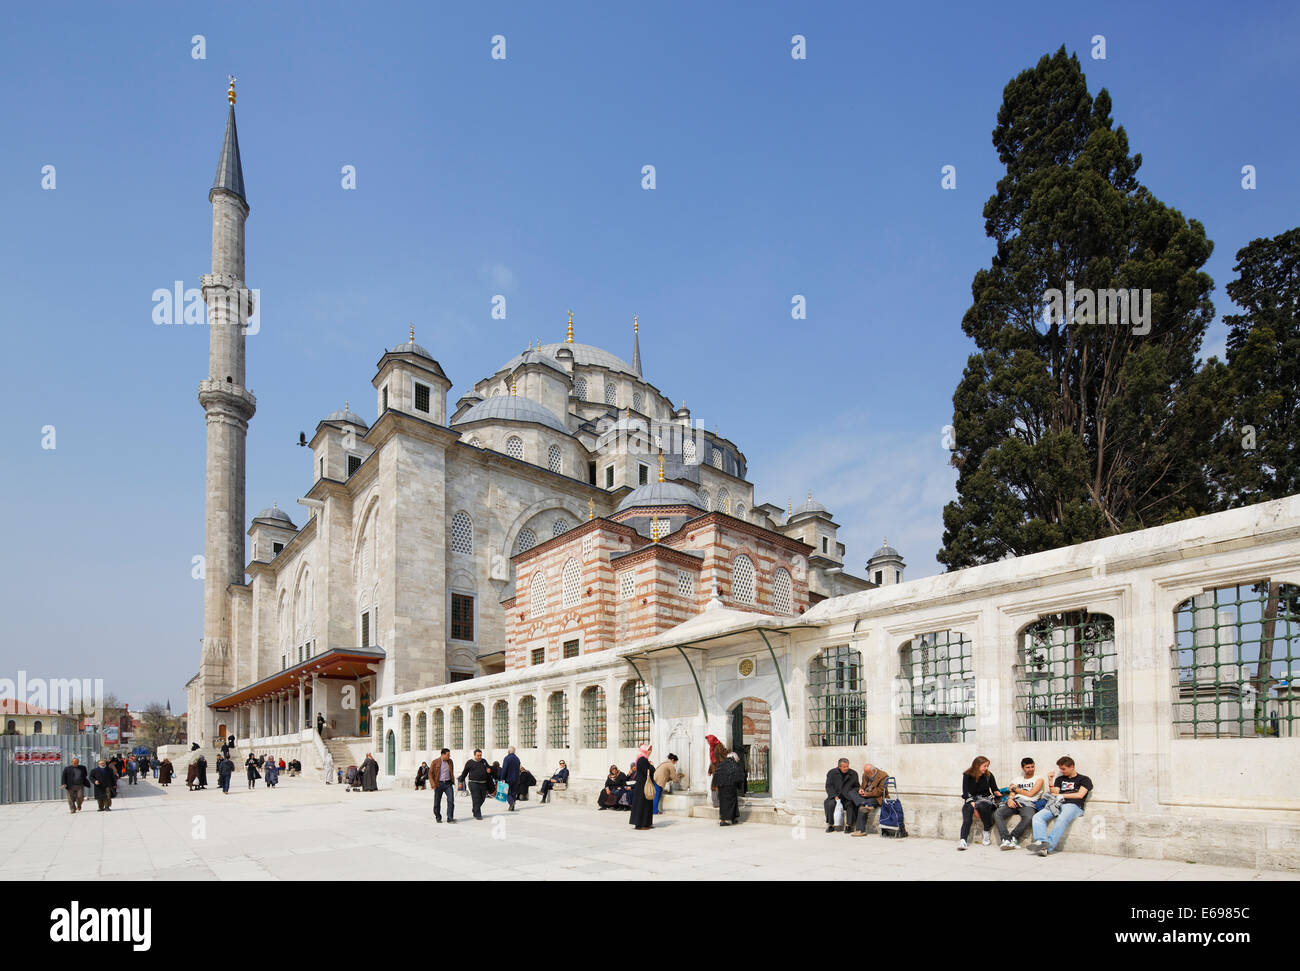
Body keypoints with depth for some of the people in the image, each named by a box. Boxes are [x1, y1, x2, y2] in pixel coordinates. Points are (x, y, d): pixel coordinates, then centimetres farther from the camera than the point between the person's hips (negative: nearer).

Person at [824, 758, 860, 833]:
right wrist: (834, 796, -14)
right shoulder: (832, 773, 4)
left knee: (851, 804, -32)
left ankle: (849, 825, -22)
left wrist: (852, 794, -9)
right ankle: (830, 825, -14)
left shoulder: (853, 774, 7)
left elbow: (856, 787, 13)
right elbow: (829, 786, 1)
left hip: (847, 797, 0)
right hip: (835, 795, 0)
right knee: (830, 804, -30)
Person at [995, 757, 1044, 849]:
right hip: (1015, 803, 4)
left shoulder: (1039, 779, 15)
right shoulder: (1018, 780, 27)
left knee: (1029, 817, -40)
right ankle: (1006, 839, -33)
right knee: (997, 813, -26)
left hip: (1028, 804, -4)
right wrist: (1010, 799, -8)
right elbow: (1012, 793, 16)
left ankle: (1013, 837, -28)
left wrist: (1016, 789, 12)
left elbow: (1030, 794, 2)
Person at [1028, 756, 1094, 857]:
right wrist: (1050, 781, 6)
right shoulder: (1060, 779, 31)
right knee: (1037, 816, -24)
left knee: (1062, 820, -39)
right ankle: (1041, 841, -43)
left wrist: (1061, 795, 6)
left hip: (1073, 805, -5)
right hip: (1058, 804, 5)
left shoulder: (1084, 779, 16)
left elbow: (1080, 795, 2)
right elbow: (1054, 794, 19)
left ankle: (1048, 847, -46)